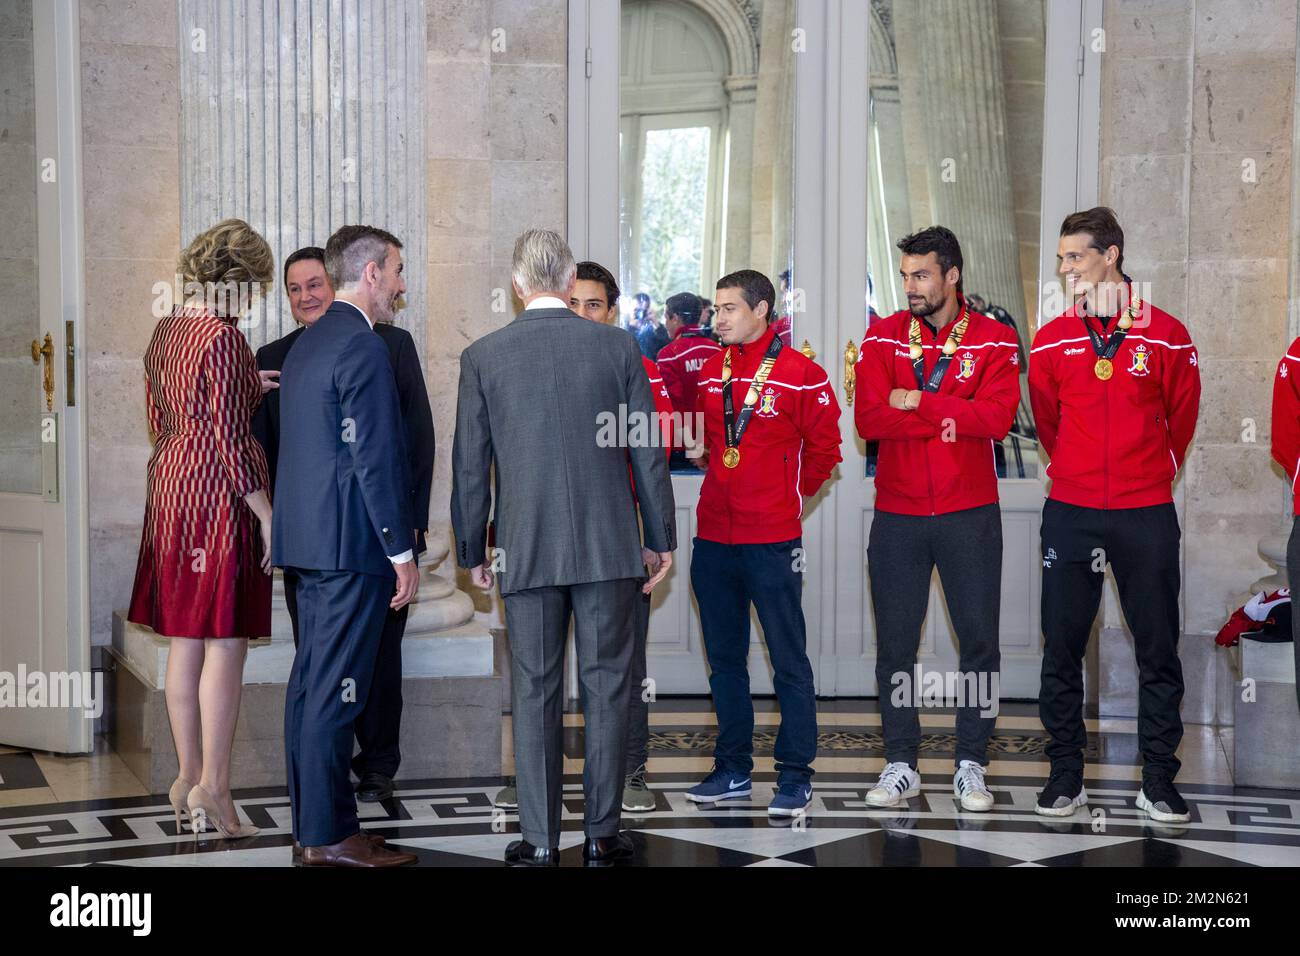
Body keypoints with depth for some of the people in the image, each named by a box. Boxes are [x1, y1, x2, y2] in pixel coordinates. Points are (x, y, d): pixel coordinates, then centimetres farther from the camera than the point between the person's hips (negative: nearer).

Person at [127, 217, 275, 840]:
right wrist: (267, 514, -12)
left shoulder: (165, 332, 11)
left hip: (171, 484, 9)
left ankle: (189, 775, 20)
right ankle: (212, 787, -2)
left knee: (184, 640, 12)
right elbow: (228, 437, -18)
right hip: (220, 493, -9)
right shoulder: (223, 337, -15)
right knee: (225, 642, -4)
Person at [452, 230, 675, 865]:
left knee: (534, 691, 6)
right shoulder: (618, 346, 0)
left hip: (525, 549, 0)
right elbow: (647, 453, 3)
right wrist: (659, 539, 11)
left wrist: (472, 551, 12)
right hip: (609, 544, 0)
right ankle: (601, 832, 12)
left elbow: (469, 464, 2)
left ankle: (539, 839, 9)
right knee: (606, 685, 7)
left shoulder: (483, 356, -1)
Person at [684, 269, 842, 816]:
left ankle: (795, 776, 8)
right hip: (713, 537, 6)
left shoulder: (801, 374, -7)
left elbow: (824, 448, 0)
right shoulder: (709, 371, 9)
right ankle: (733, 770, 23)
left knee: (788, 662, 0)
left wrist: (790, 496, 6)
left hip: (773, 541, -6)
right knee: (724, 658, 13)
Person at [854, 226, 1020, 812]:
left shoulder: (993, 340, 0)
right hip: (897, 515, 1)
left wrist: (919, 401, -15)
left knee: (979, 638, 4)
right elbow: (868, 418, -9)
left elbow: (997, 418, -15)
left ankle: (970, 764, 16)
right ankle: (900, 764, 17)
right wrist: (945, 421, -14)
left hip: (970, 514, -1)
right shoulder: (883, 338, 4)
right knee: (895, 641, 6)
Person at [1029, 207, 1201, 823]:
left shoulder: (1165, 335, -1)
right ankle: (1065, 774, 14)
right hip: (1070, 512, 1)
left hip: (1147, 516, -1)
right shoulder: (1051, 341, 3)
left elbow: (1182, 418, 10)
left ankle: (1158, 779, 13)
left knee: (1158, 649, 3)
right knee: (1061, 648, 4)